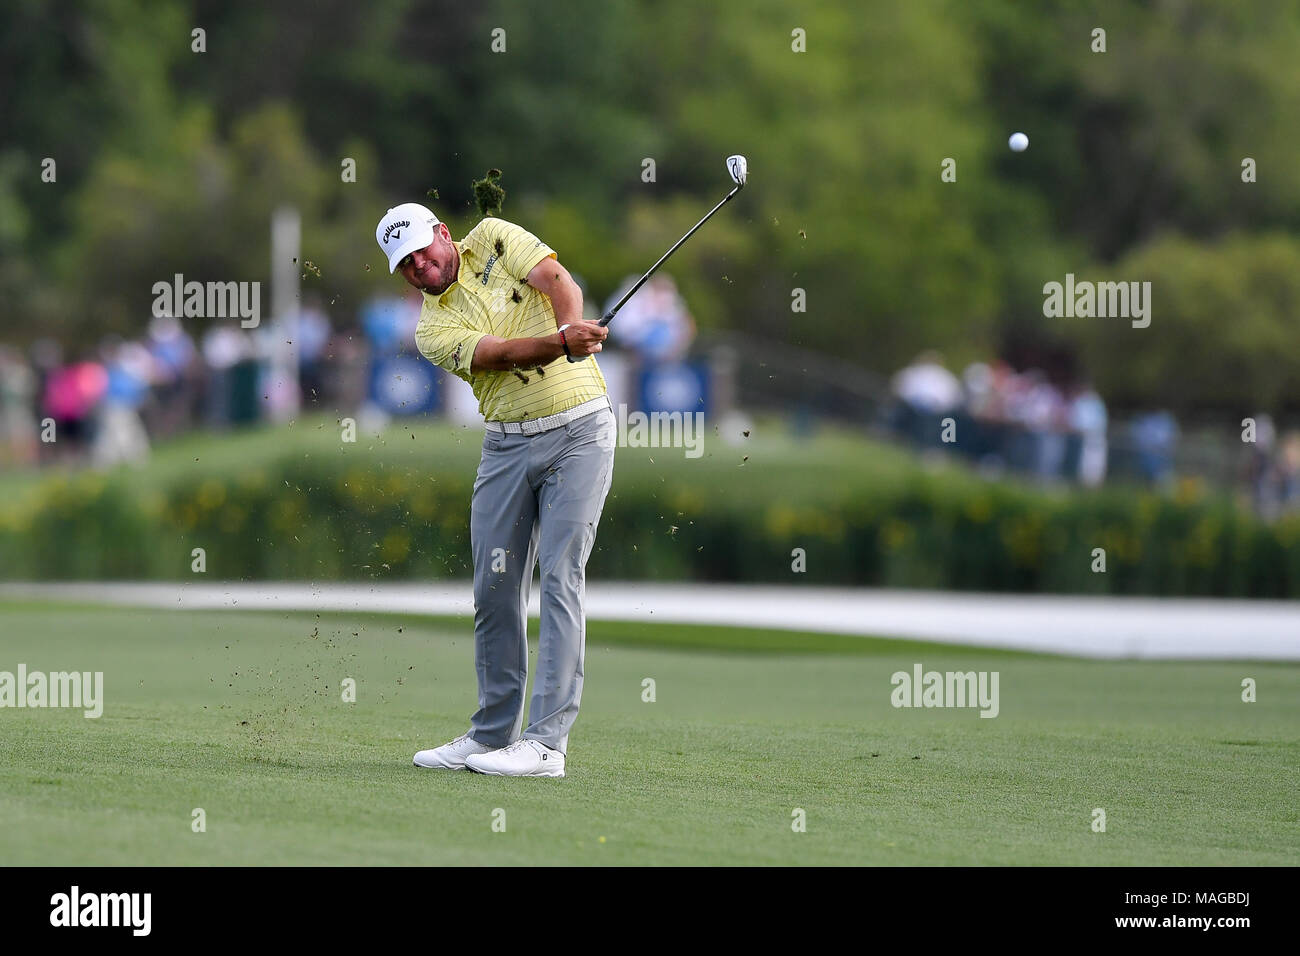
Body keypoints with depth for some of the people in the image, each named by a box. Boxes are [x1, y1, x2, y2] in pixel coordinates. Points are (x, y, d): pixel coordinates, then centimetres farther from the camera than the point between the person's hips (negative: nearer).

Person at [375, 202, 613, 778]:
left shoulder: (493, 239, 3)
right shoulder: (432, 330, 1)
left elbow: (558, 281, -11)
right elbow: (499, 353, -16)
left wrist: (573, 329, -33)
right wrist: (563, 344, -35)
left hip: (578, 429, -3)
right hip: (507, 444, 3)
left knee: (560, 578, -10)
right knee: (495, 587, 3)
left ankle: (546, 742, -14)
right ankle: (491, 736, 15)